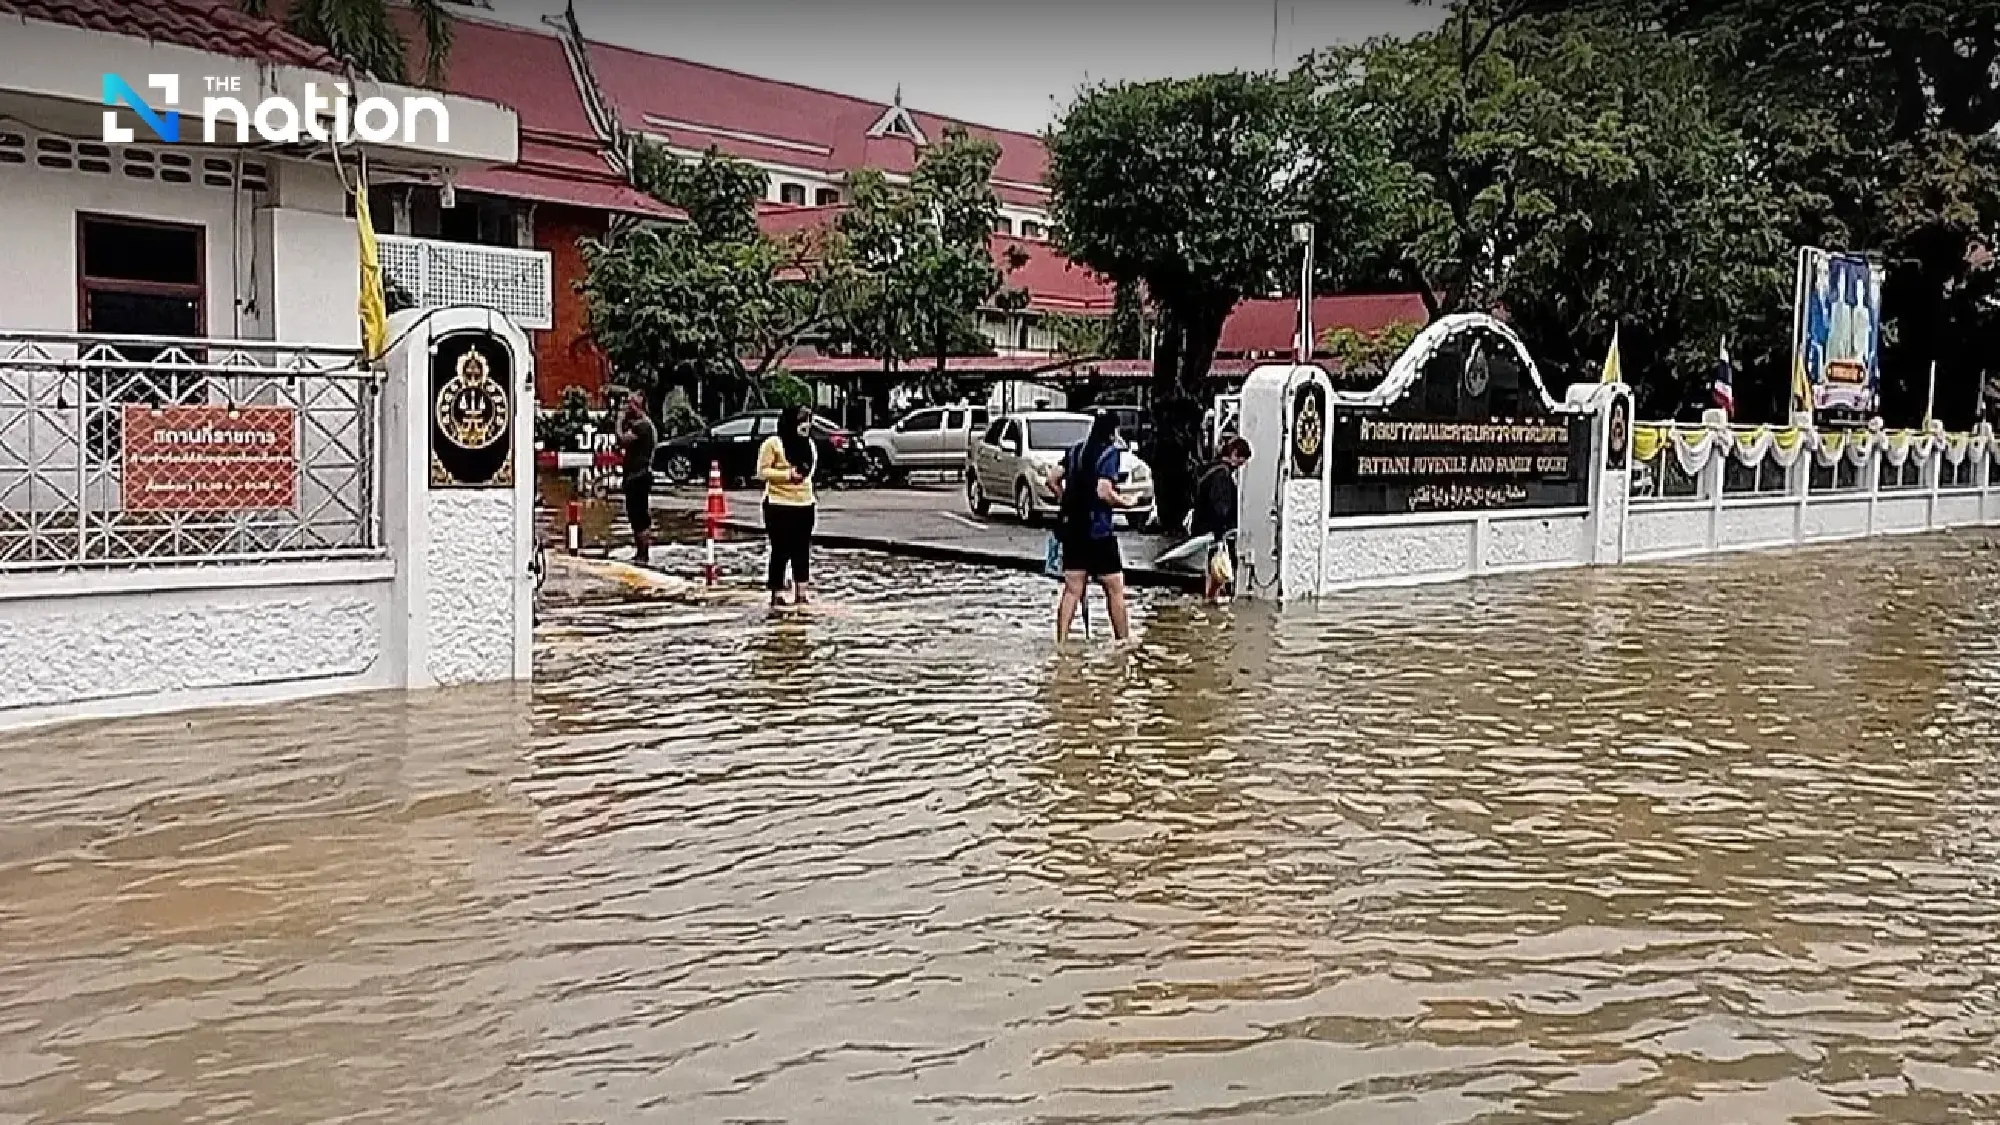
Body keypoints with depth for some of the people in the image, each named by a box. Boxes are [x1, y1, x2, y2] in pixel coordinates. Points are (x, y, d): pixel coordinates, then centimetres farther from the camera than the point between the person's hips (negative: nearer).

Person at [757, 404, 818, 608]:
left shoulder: (809, 444, 12)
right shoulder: (773, 443, -8)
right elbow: (762, 472, -10)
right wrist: (787, 474, -19)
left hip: (804, 505, 6)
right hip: (779, 506, -6)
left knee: (802, 551, 7)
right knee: (780, 551, -4)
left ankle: (801, 594, 12)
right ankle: (777, 595, 2)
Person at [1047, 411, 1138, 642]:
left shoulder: (1076, 450, 9)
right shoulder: (1110, 453, -11)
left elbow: (1053, 479, 9)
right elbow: (1104, 492, -21)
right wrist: (1124, 502, -4)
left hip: (1072, 528, 6)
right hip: (1098, 531, -6)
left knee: (1072, 590, 9)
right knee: (1115, 589, 6)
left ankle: (1061, 642, 6)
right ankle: (1123, 641, 12)